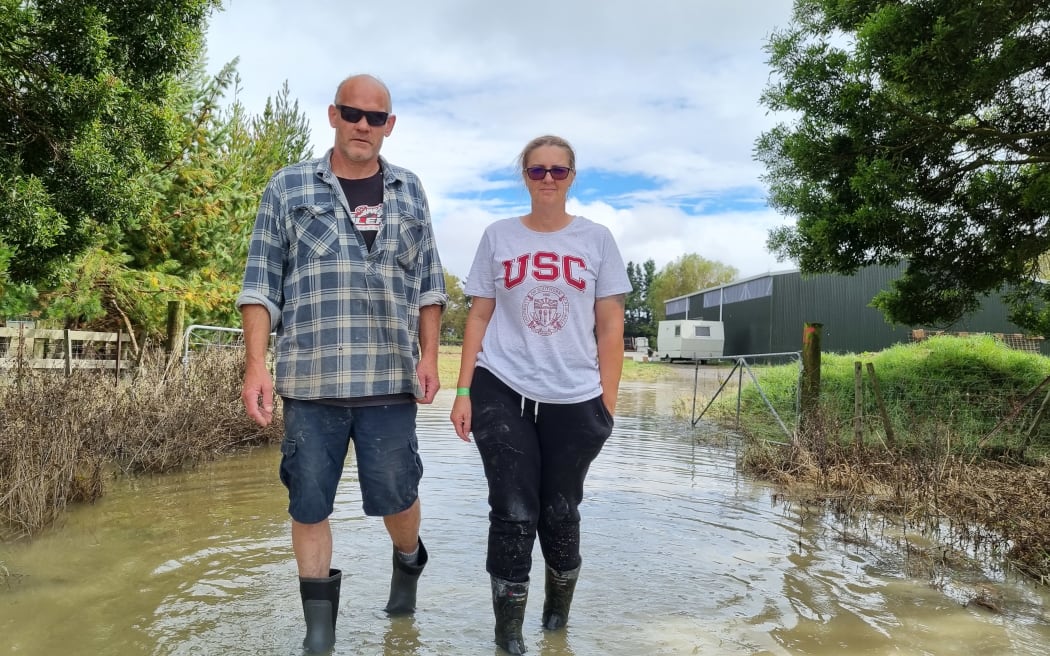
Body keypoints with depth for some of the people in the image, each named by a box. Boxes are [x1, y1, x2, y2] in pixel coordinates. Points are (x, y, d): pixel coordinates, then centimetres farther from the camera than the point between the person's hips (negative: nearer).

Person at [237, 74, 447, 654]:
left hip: (390, 380, 1)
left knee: (394, 494, 8)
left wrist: (429, 357, 4)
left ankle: (408, 563, 40)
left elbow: (427, 283, 12)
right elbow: (261, 284, 2)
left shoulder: (409, 191, 11)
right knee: (309, 503, 7)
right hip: (310, 379, 0)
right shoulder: (289, 187, 5)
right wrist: (256, 365, -5)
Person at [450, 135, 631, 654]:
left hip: (574, 399, 0)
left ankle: (558, 611, 35)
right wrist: (463, 391, 0)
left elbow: (610, 326, 4)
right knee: (513, 514, 0)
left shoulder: (596, 239, 5)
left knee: (560, 515, 10)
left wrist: (607, 401, 0)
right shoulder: (498, 237, 6)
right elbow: (479, 318, 6)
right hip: (502, 394, 0)